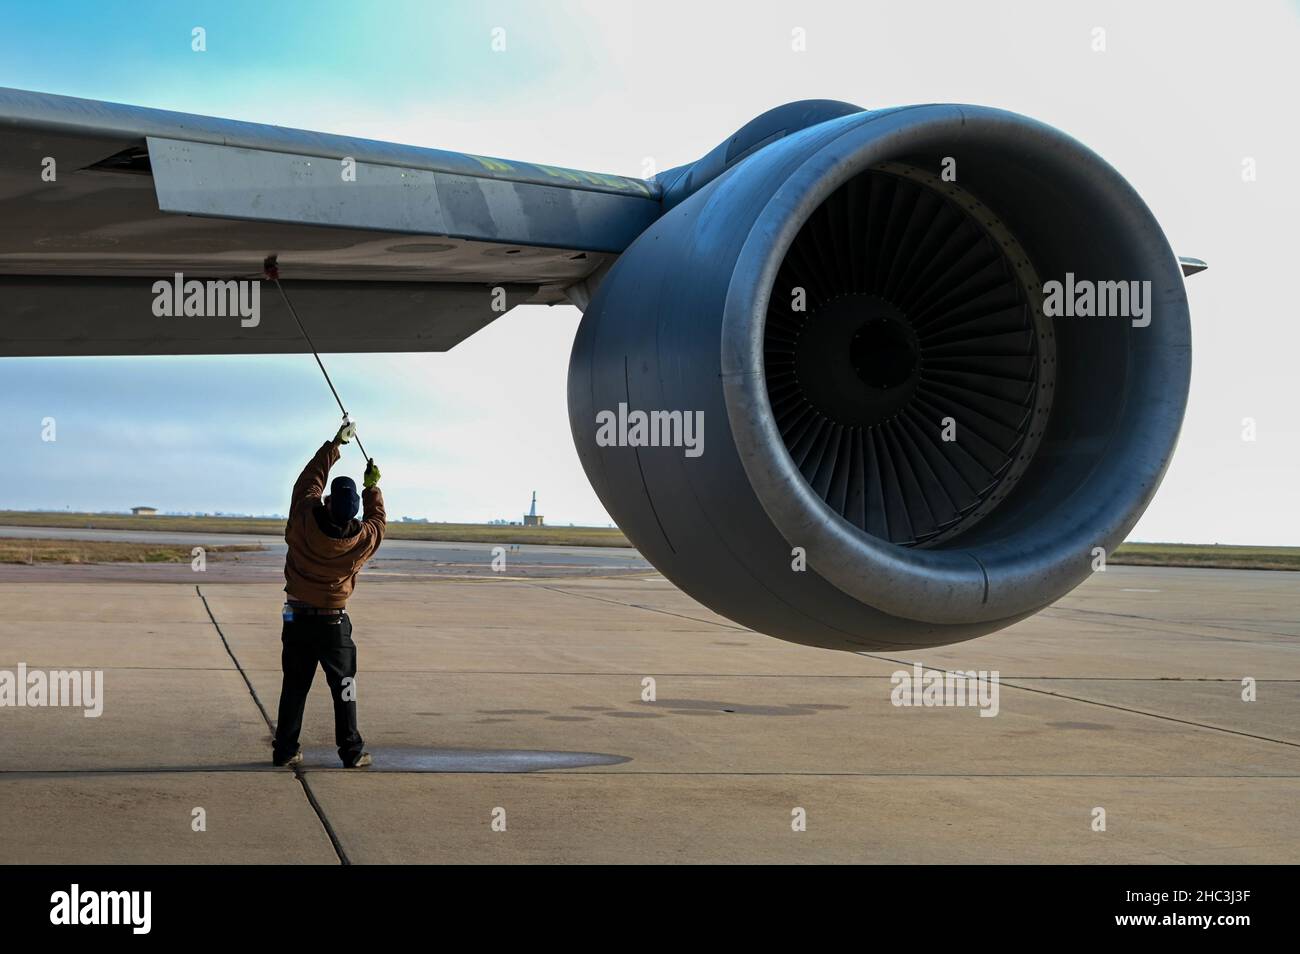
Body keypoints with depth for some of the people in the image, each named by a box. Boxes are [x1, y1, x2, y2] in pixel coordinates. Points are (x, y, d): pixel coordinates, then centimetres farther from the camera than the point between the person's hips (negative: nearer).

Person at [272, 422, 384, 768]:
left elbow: (309, 479, 2)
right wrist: (373, 487, 23)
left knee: (294, 687, 9)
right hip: (333, 623, -2)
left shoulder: (305, 521, -14)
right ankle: (352, 752, 9)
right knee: (344, 688, 7)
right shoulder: (363, 539, -14)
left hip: (297, 619, 2)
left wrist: (335, 443, 11)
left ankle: (285, 750, 11)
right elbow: (377, 519, 11)